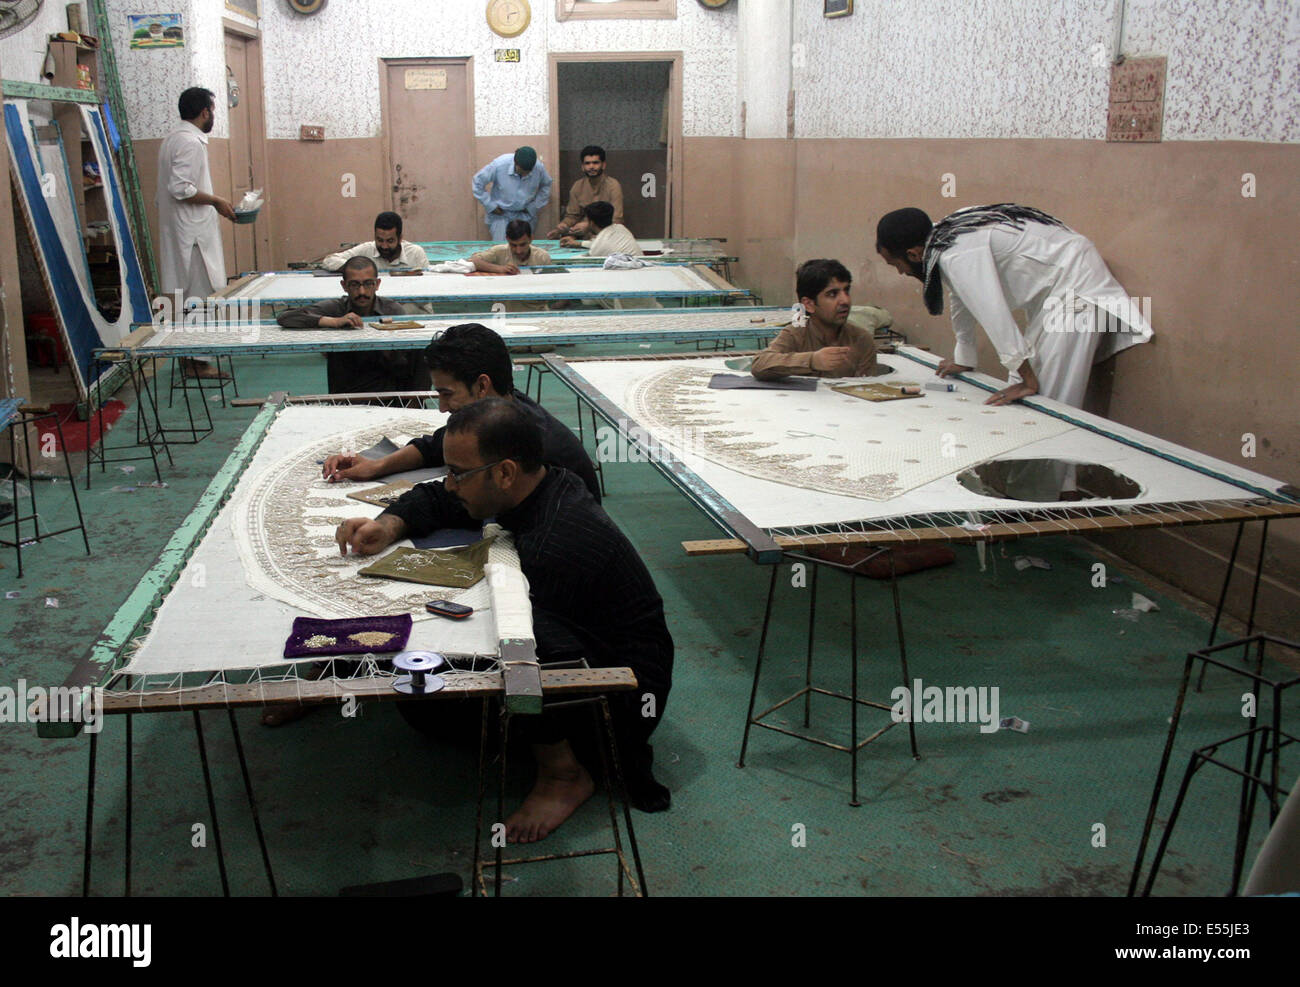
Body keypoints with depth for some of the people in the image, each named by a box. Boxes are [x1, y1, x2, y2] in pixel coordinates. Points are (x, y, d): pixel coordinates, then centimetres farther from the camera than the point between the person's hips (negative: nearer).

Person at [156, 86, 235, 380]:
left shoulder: (173, 139, 17)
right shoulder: (191, 142, -15)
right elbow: (180, 188, -23)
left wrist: (213, 202, 19)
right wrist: (216, 201, -13)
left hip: (179, 231, 10)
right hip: (192, 231, -10)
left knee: (185, 296, 13)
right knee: (199, 297, -6)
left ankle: (188, 357, 18)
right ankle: (196, 361, -3)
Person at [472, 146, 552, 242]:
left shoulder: (539, 168, -15)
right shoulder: (499, 165, -22)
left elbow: (546, 185, 7)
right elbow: (478, 182, -9)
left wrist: (533, 207, 0)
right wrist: (491, 206, -10)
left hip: (525, 215, 2)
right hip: (500, 213, -2)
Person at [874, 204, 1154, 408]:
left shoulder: (958, 255, -26)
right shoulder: (944, 237, 5)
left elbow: (993, 313, -29)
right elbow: (962, 302, 18)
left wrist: (1027, 382, -24)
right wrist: (964, 360, 29)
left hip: (1075, 286, -10)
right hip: (1052, 290, 10)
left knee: (1049, 400, -12)